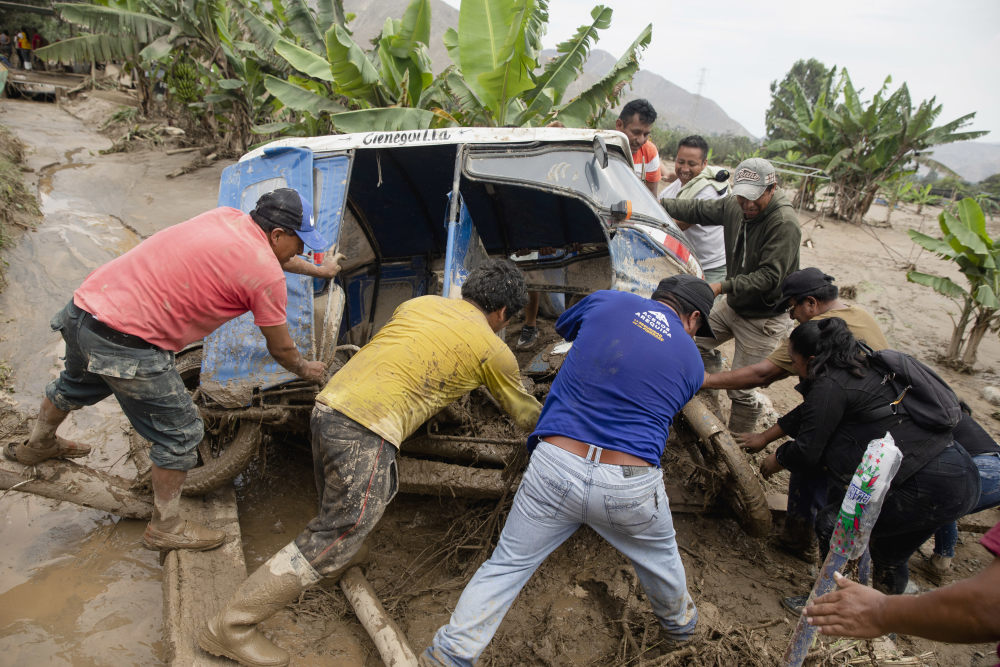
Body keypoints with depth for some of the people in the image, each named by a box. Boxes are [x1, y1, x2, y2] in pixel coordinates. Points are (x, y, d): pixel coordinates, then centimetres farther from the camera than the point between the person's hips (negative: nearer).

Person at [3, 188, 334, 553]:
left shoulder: (227, 217, 8)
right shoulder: (265, 275, -15)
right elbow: (280, 349, -1)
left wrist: (315, 270, 43)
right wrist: (305, 369, 19)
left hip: (86, 302, 10)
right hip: (125, 342, -9)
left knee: (77, 385, 38)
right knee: (181, 433, 7)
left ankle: (38, 446, 67)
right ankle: (165, 527, 25)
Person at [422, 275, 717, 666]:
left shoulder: (607, 301, 5)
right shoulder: (692, 363, 7)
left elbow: (562, 326, 25)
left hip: (554, 468, 0)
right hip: (629, 486, 1)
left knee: (506, 567, 14)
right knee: (659, 555, 32)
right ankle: (677, 619, 58)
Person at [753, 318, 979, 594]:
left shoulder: (830, 386, -14)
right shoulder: (861, 371, 17)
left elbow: (807, 452, -10)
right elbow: (807, 414, 28)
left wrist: (775, 461, 11)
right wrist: (763, 437, 35)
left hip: (930, 487, -10)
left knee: (832, 523, -1)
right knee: (889, 559, 25)